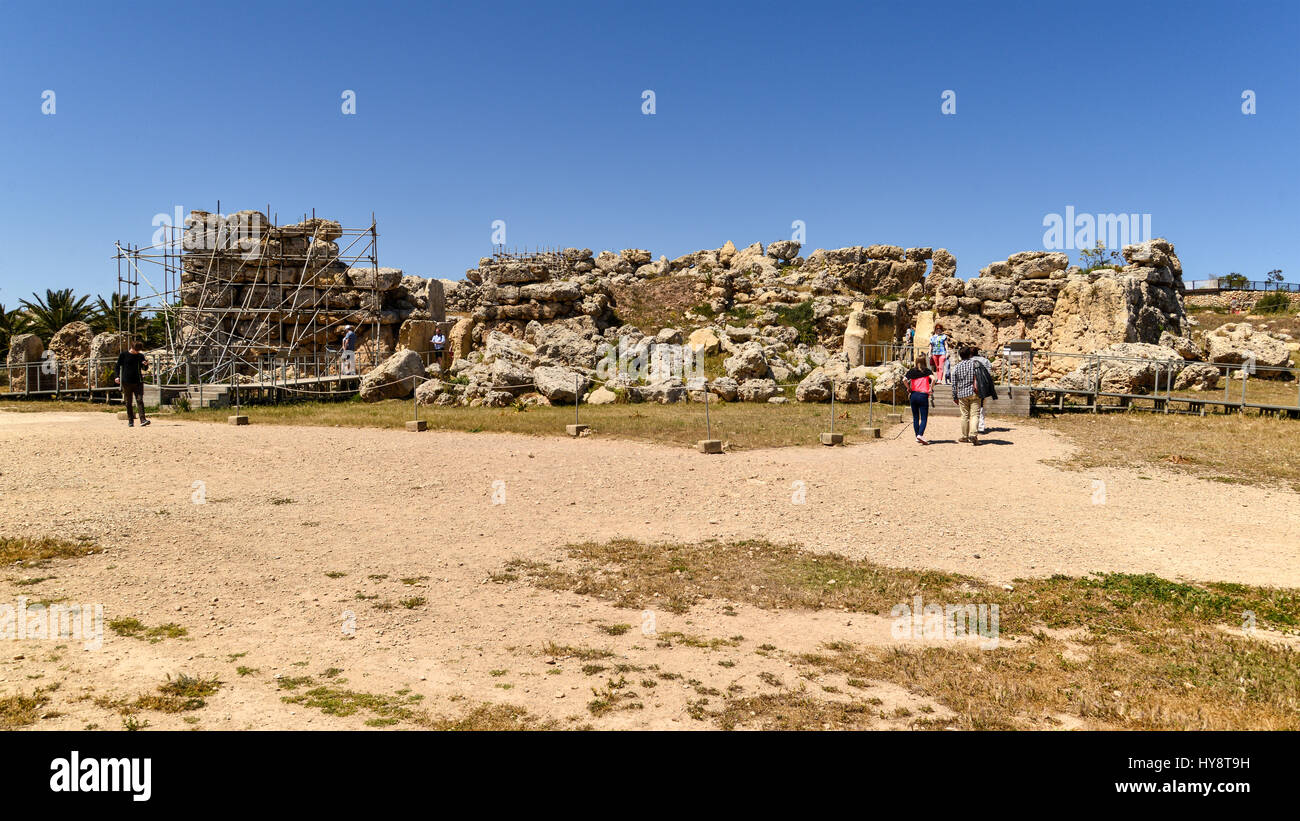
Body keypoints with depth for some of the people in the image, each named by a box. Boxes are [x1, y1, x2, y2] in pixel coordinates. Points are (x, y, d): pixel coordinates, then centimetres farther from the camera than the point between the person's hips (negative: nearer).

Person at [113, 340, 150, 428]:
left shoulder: (140, 356, 8)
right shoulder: (123, 355, 2)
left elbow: (144, 369, 16)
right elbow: (117, 366, 8)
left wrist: (146, 364, -6)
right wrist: (116, 376, -5)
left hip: (138, 382, 1)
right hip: (127, 382, -1)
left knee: (140, 400, -9)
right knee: (129, 403, 5)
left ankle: (143, 420, -16)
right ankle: (130, 421, 13)